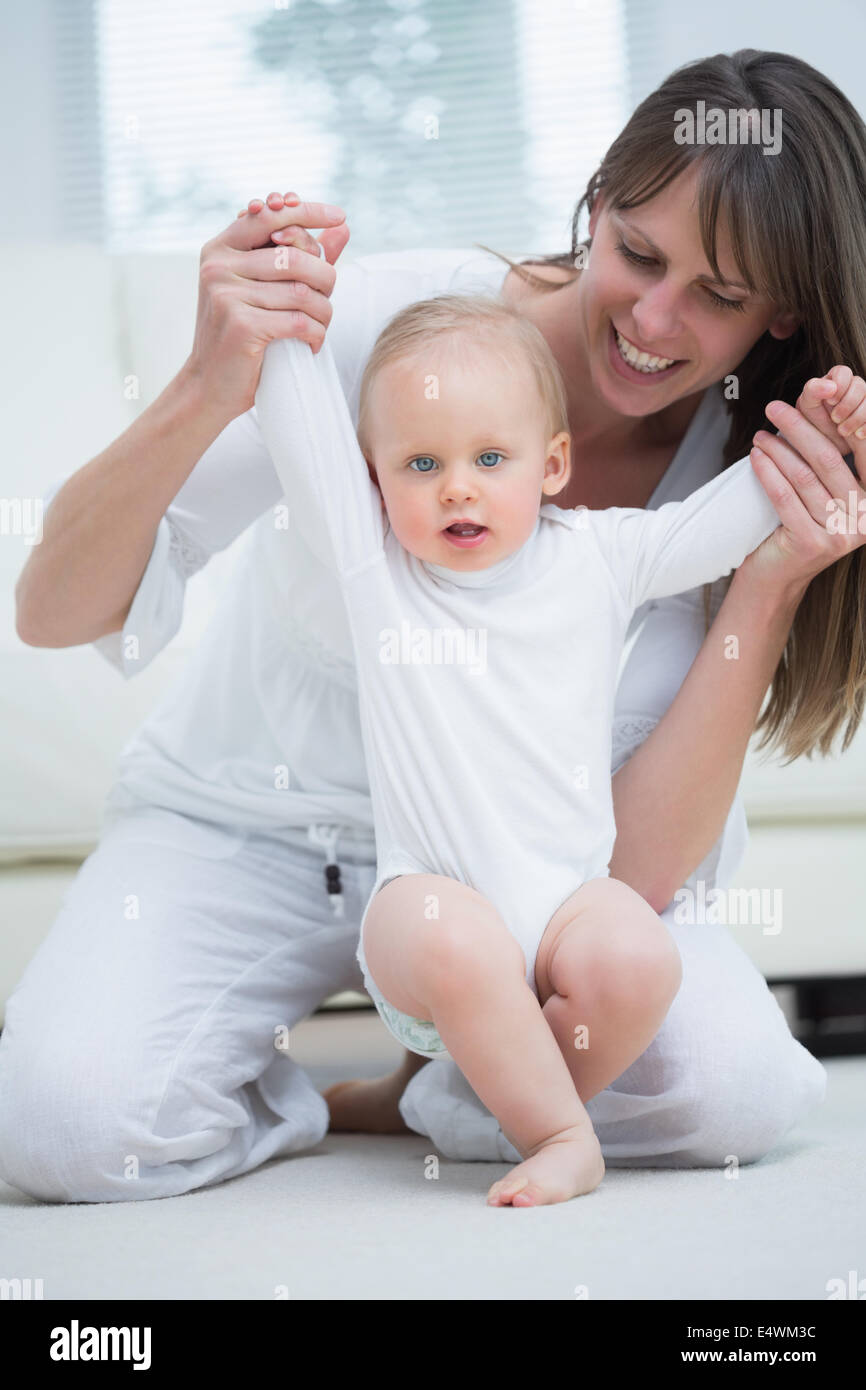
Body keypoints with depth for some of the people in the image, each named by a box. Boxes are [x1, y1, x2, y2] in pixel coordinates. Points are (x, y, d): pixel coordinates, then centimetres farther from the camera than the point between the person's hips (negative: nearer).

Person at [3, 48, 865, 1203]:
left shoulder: (726, 472, -13)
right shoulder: (391, 318, -20)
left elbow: (635, 868, -20)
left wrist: (771, 587, -28)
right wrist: (207, 392, -39)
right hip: (248, 831, -1)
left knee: (735, 1086, -26)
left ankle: (396, 1098, 0)